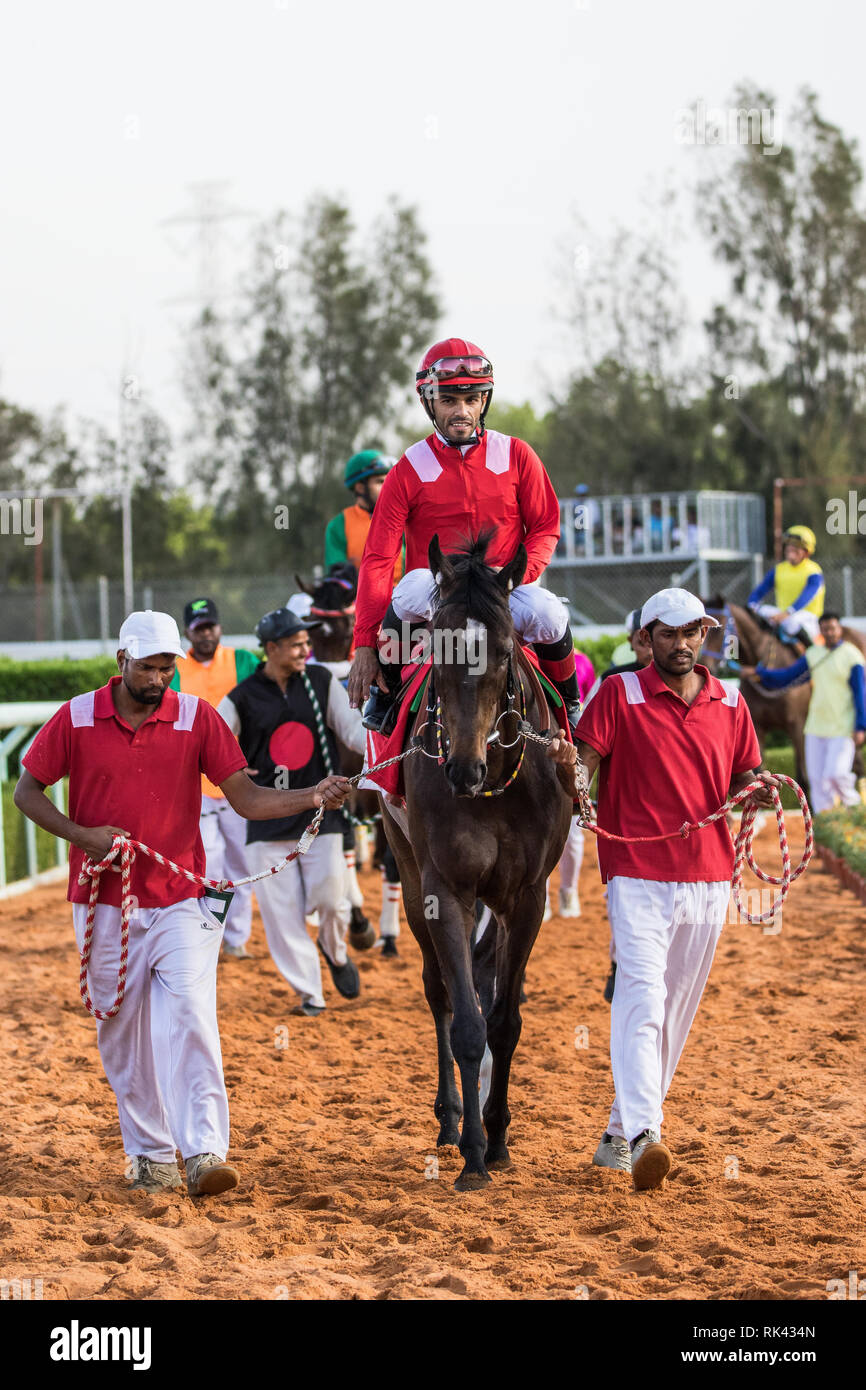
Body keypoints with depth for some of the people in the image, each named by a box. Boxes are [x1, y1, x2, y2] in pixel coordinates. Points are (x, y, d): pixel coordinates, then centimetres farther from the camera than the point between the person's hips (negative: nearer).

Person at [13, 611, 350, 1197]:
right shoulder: (76, 719, -1)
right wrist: (80, 834, -11)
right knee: (123, 1033, 6)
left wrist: (311, 797, -22)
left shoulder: (197, 717, -1)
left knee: (190, 1016, -16)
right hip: (105, 903, 1)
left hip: (180, 901, -1)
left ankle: (204, 1153, -22)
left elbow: (246, 797, -5)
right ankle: (151, 1154, 19)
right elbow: (27, 790, 6)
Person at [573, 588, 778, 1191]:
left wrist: (759, 790, -4)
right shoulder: (620, 694, 1)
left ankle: (619, 1133, 18)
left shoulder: (730, 704, 12)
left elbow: (741, 780, 18)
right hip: (638, 872, -5)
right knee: (642, 994, -17)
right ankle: (643, 1135, -28)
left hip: (708, 877, 5)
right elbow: (582, 761, -4)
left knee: (678, 1007, 8)